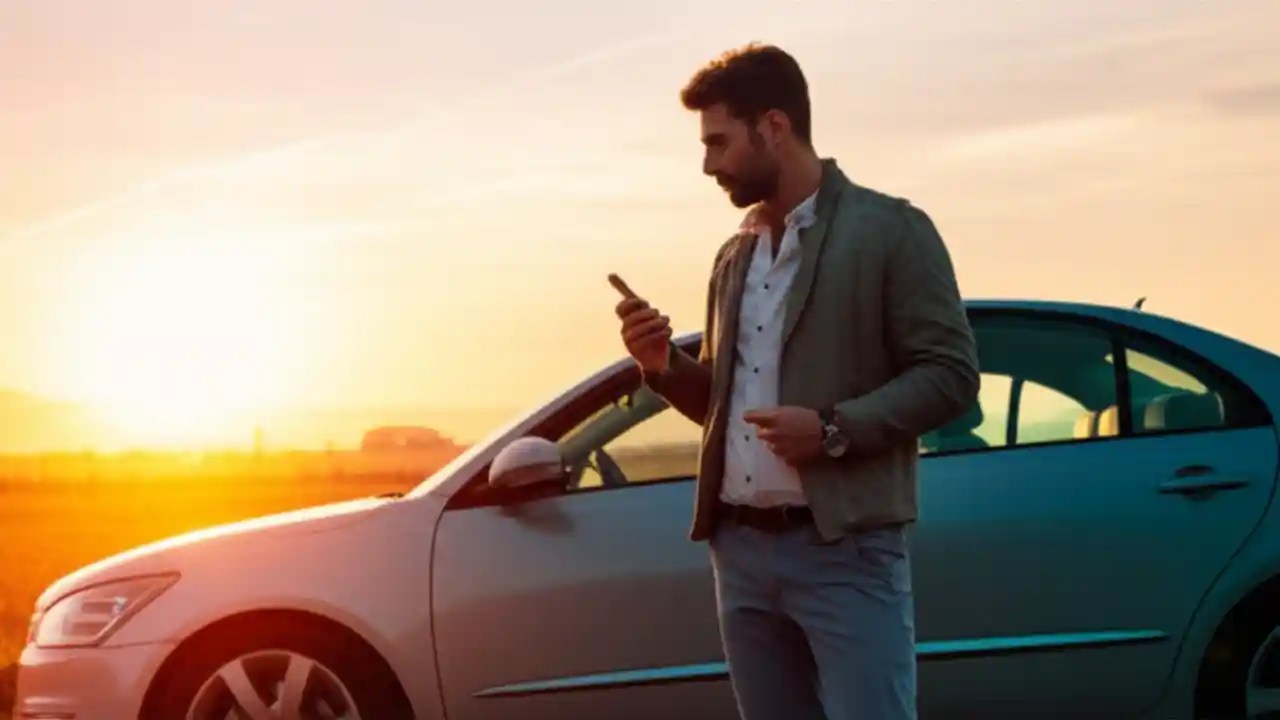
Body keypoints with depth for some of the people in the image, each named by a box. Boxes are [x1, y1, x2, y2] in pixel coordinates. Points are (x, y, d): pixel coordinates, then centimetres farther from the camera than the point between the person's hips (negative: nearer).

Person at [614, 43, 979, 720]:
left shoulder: (890, 230, -2)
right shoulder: (735, 255, 17)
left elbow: (950, 374, -8)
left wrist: (836, 429, -19)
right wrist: (666, 366, 3)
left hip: (845, 548, -6)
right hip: (742, 549, 6)